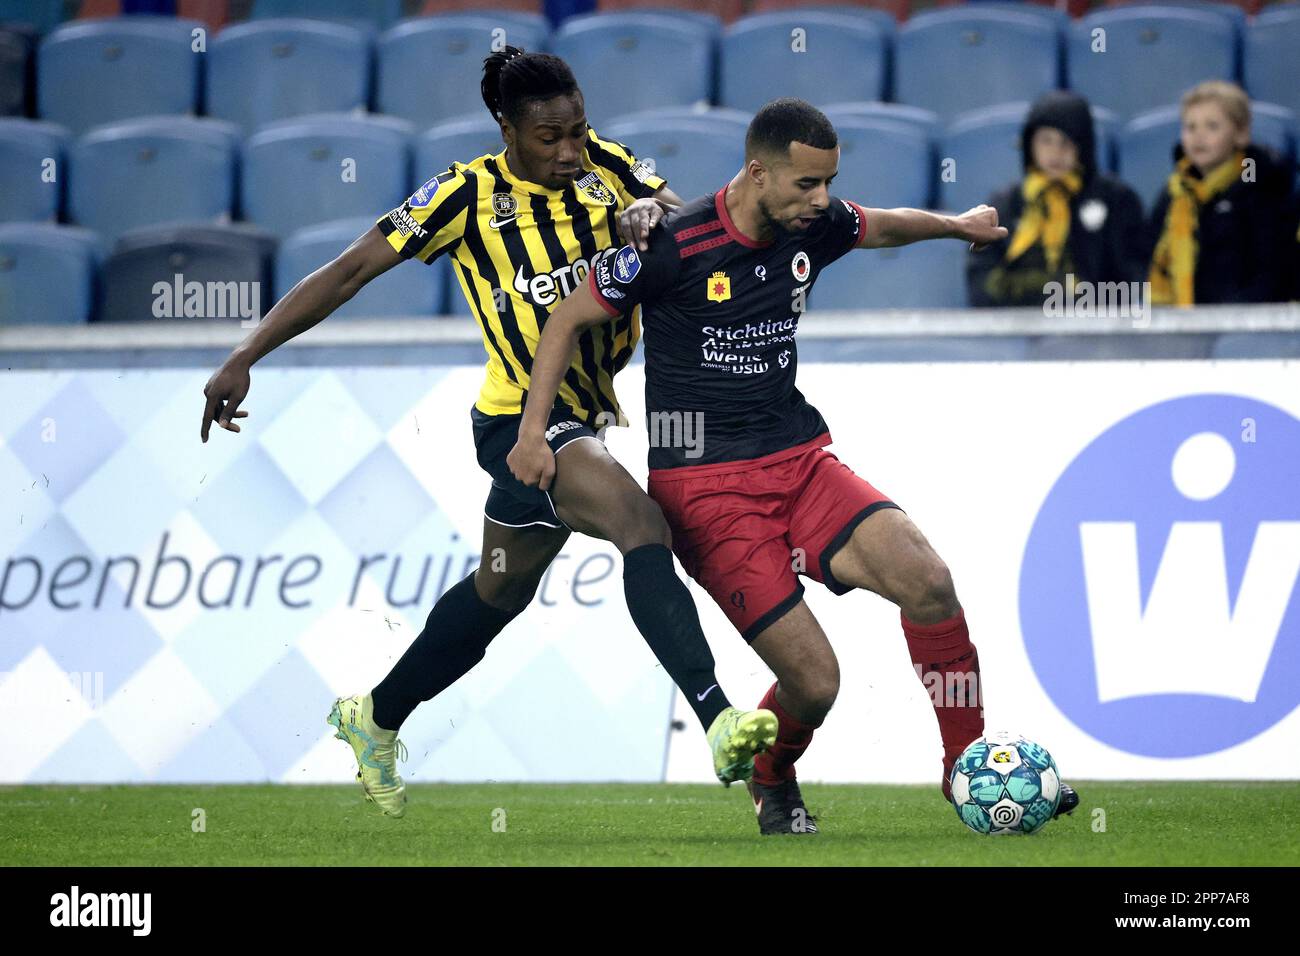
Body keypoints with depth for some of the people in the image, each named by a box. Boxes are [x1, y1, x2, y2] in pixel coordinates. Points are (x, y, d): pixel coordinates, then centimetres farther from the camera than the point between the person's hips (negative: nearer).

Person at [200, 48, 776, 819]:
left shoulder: (606, 167, 1)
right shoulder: (471, 196, -12)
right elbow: (351, 270, -10)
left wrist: (652, 215, -27)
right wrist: (245, 358, -14)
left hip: (585, 418, 7)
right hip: (522, 417, -7)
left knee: (501, 590, 23)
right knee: (641, 522, -30)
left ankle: (376, 720, 44)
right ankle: (719, 722, -42)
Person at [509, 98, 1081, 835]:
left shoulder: (815, 227, 3)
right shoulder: (674, 246, -14)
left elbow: (881, 227, 29)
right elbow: (571, 319, -2)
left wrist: (958, 224, 37)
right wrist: (533, 430, -8)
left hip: (802, 461, 5)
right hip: (707, 487, -5)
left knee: (927, 579, -21)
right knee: (813, 680, -15)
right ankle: (772, 785, 21)